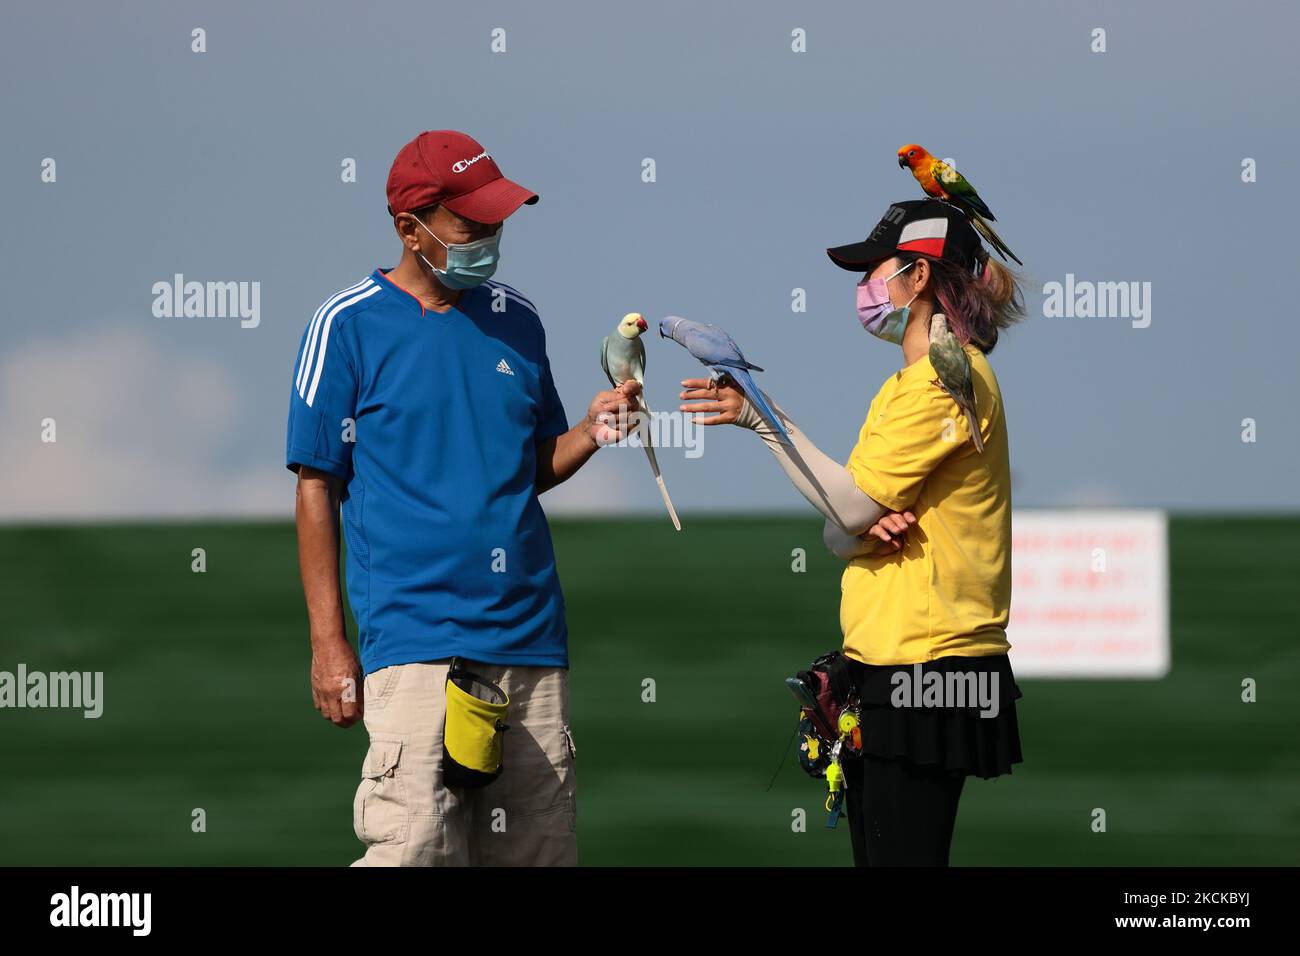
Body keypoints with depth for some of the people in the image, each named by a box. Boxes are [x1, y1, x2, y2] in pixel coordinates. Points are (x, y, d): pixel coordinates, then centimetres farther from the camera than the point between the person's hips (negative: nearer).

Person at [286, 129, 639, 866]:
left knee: (537, 848, 4)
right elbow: (318, 486, 0)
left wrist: (591, 432, -2)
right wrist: (328, 641, -5)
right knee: (414, 848, -19)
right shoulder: (349, 325, -1)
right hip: (415, 634, -5)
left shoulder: (516, 319, 13)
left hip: (530, 635, 5)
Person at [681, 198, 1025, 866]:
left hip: (927, 667, -10)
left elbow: (851, 505, -15)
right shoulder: (901, 387, 21)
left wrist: (762, 418, -9)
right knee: (872, 851, 9)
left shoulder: (949, 377, -11)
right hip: (880, 662, 10)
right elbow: (840, 530, 15)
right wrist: (863, 527, -9)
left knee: (901, 853, -11)